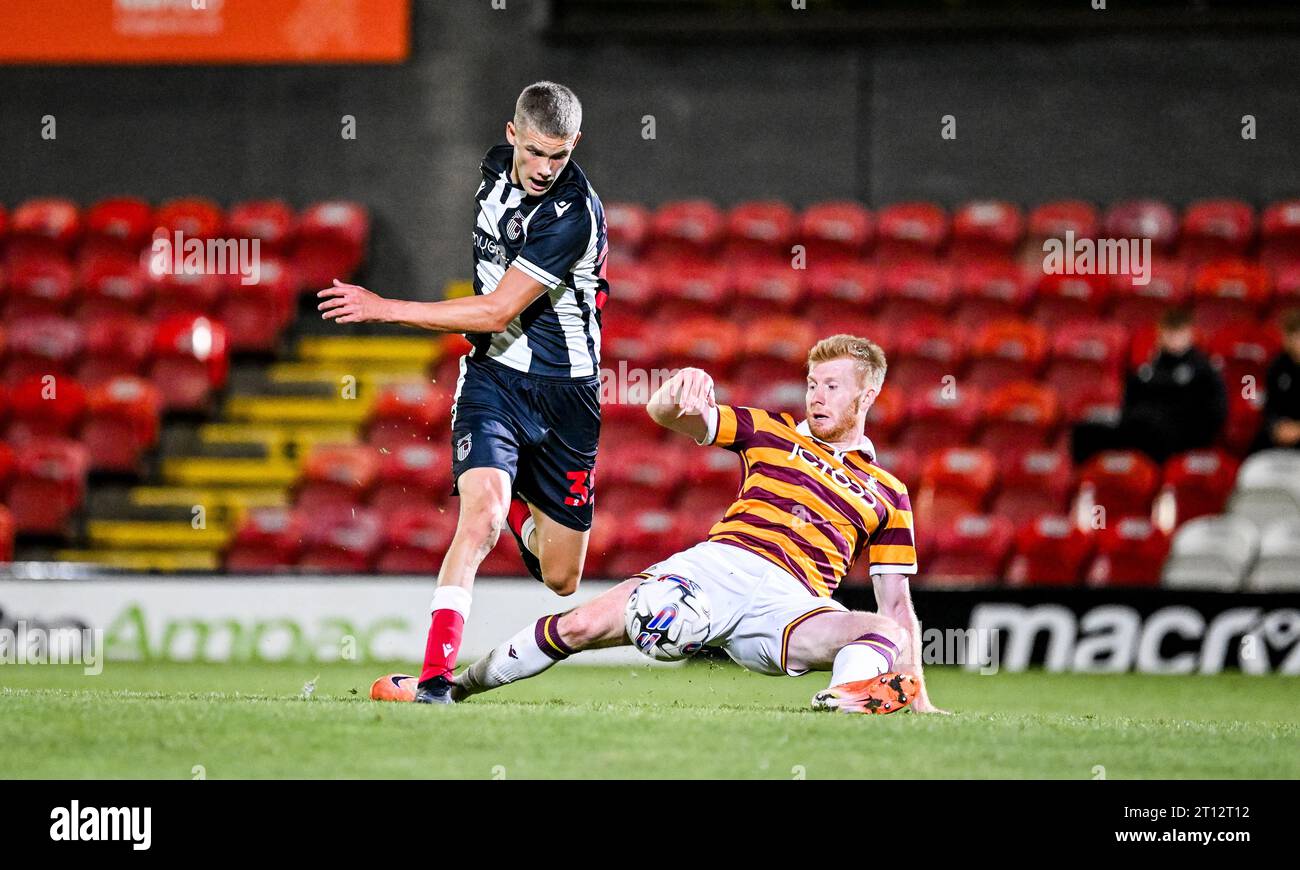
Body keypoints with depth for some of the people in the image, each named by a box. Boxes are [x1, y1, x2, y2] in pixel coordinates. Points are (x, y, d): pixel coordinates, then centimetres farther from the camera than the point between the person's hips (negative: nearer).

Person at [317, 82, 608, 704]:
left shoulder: (574, 214, -22)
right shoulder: (499, 166, -1)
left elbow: (498, 312, -23)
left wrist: (384, 308, -19)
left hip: (564, 395, -3)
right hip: (492, 375, 3)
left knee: (559, 578, 7)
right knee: (482, 514, -24)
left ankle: (518, 508, 42)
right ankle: (435, 676, -28)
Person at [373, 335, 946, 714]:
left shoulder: (888, 496, 21)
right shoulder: (775, 434, 22)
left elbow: (897, 602, 21)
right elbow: (666, 414, 13)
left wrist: (917, 696, 11)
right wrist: (683, 387, -13)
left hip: (790, 602, 0)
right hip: (718, 564, 0)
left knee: (889, 632, -31)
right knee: (586, 623, -21)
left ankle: (849, 695, -66)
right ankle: (458, 685, -5)